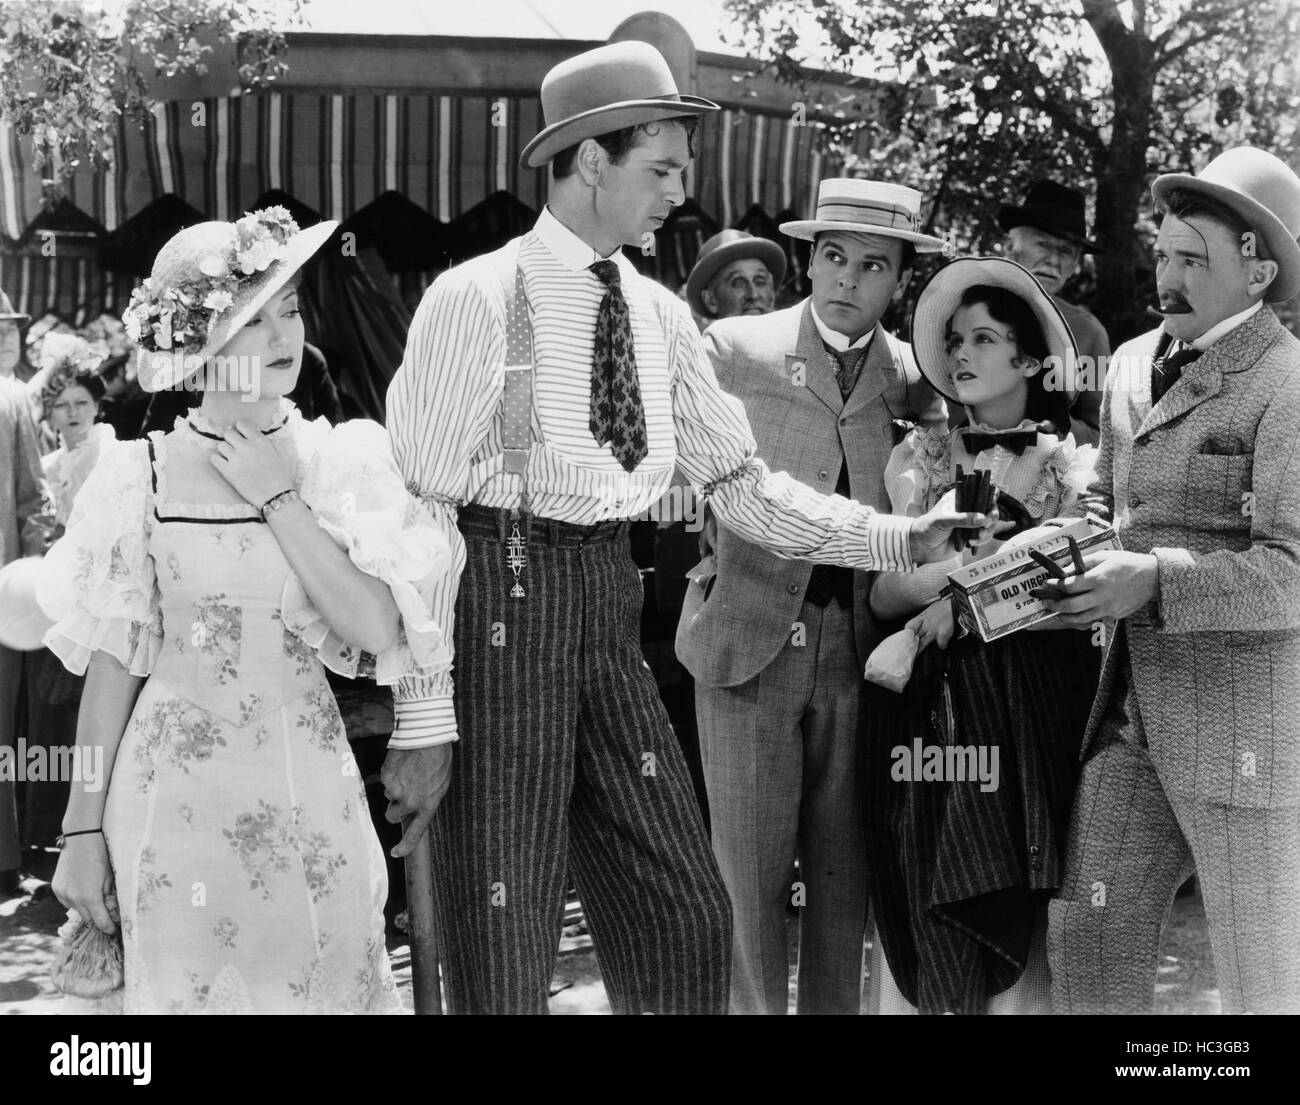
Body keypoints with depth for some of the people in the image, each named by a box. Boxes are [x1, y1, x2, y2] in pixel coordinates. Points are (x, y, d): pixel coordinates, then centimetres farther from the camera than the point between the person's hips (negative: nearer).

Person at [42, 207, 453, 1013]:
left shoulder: (344, 462, -2)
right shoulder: (142, 477, -5)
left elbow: (376, 632, -12)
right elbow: (115, 660, -1)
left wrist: (280, 498, -14)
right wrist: (85, 825, 0)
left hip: (311, 791, 2)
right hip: (179, 793, -1)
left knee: (328, 984, 13)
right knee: (190, 986, 9)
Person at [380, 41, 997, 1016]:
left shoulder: (660, 316, 10)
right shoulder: (477, 300, -9)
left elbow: (744, 486, 13)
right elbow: (418, 517, -11)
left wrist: (903, 540, 1)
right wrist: (423, 719, -14)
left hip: (610, 610, 6)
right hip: (502, 608, -6)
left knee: (686, 923, 9)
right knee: (505, 945, 1)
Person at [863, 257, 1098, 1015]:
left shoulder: (1075, 464, 4)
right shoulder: (920, 457, 10)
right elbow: (883, 593, 4)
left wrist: (968, 601, -11)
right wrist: (949, 567, -14)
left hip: (1034, 707, -2)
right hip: (929, 704, 2)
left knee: (1019, 922, -4)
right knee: (924, 933, 0)